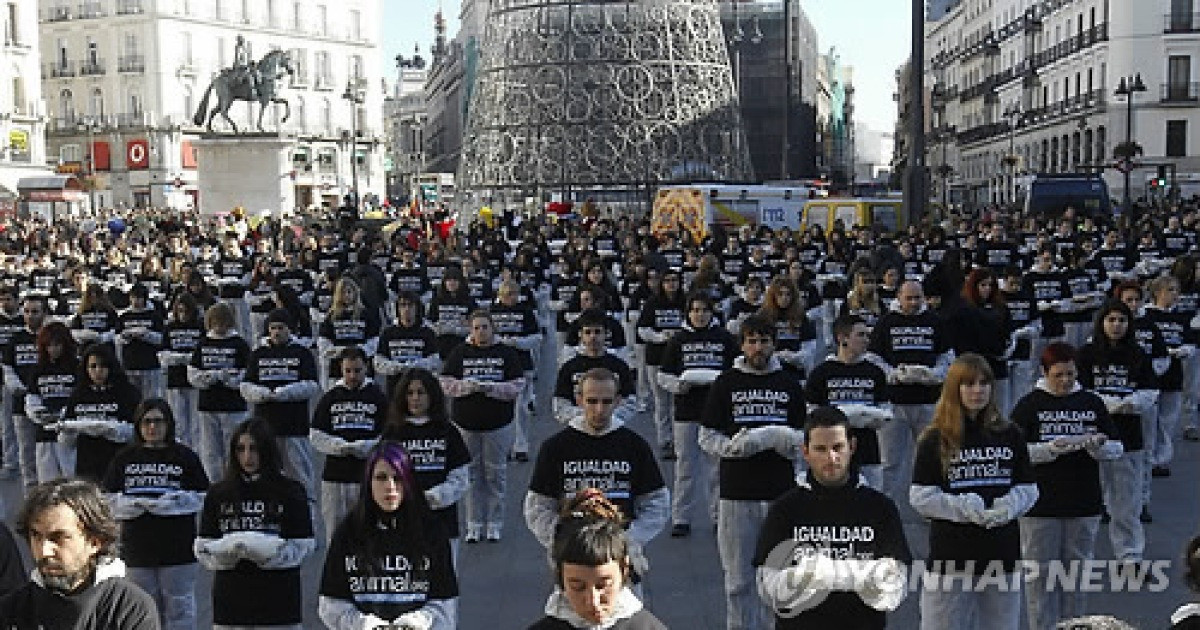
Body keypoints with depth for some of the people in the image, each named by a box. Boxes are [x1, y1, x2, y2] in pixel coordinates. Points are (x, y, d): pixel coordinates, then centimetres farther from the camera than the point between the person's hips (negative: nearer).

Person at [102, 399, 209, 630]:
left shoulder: (185, 457, -2)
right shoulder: (124, 459, 6)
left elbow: (200, 498, -4)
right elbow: (109, 500, 4)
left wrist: (167, 503, -16)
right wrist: (136, 504, -14)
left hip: (178, 549, -3)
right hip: (137, 549, 3)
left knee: (179, 606, 3)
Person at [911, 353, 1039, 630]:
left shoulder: (1010, 435, 6)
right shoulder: (935, 439, -4)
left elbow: (1029, 488, 8)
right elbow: (920, 496, -8)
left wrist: (1009, 505, -12)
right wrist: (963, 506, -20)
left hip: (1002, 553, 3)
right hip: (950, 555, -3)